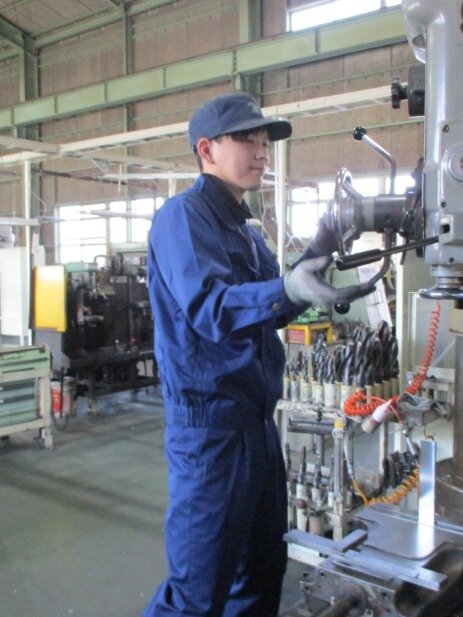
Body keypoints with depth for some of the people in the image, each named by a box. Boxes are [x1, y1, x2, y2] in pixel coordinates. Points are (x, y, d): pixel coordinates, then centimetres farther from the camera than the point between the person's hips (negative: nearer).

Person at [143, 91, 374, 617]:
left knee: (263, 571, 19)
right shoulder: (182, 215, -11)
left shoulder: (245, 228, 17)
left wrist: (313, 261, 5)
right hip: (209, 421, -9)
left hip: (257, 418, 9)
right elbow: (208, 306, -26)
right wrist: (287, 289, -41)